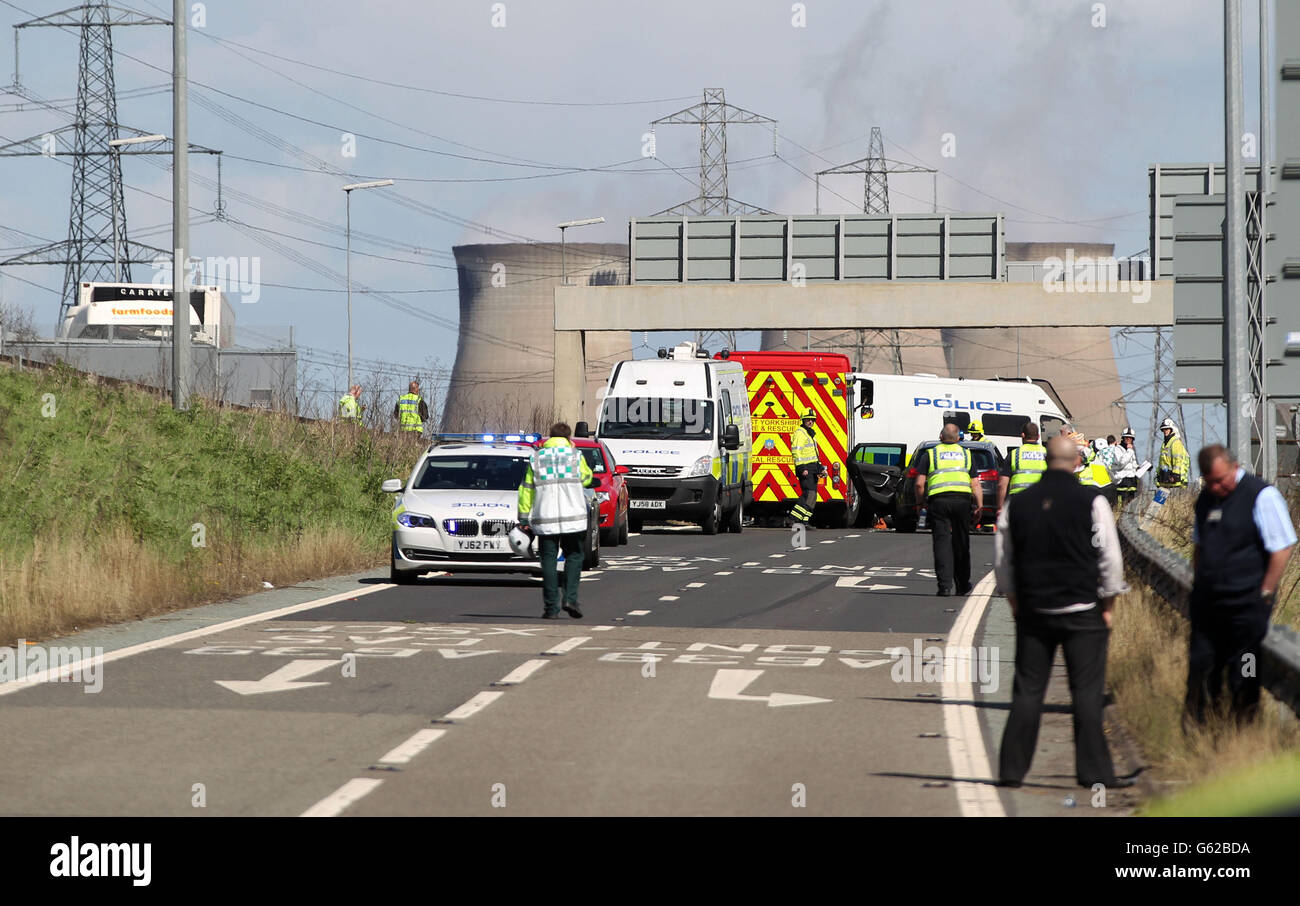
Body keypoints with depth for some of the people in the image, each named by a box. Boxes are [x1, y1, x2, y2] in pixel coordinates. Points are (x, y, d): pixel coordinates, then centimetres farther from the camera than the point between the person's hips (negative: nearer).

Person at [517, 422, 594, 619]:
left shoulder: (536, 458, 7)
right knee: (573, 557, 11)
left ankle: (551, 608, 0)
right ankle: (570, 598, -6)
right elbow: (586, 478, 21)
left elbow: (526, 490, 6)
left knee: (549, 561, 3)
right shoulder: (576, 456, 3)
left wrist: (524, 517, 11)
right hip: (573, 517, -1)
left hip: (545, 520, 1)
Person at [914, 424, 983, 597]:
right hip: (962, 500, 2)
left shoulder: (930, 454, 10)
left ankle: (944, 586, -13)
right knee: (961, 543, 12)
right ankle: (963, 585, 21)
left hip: (938, 500, -2)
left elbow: (920, 483, 3)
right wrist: (979, 504, 5)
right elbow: (975, 484, 8)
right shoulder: (966, 454, 17)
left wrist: (920, 502, 15)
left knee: (942, 542, -3)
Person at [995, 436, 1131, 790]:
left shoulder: (1017, 504, 4)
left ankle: (1011, 769, 6)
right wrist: (1107, 606, 5)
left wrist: (1015, 603, 21)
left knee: (1027, 690, 7)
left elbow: (1003, 562, 11)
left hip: (1032, 611, 3)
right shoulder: (1091, 502, -6)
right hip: (1082, 612, -3)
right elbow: (1110, 558, -5)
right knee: (1087, 691, 0)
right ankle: (1093, 770, -1)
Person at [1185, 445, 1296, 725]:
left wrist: (1264, 594, -12)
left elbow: (1283, 548, -13)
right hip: (1207, 603, 6)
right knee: (1201, 667, 10)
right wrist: (1197, 584, 15)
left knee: (1243, 678, 0)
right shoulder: (1206, 498, 10)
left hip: (1245, 606, -6)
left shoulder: (1261, 496, -12)